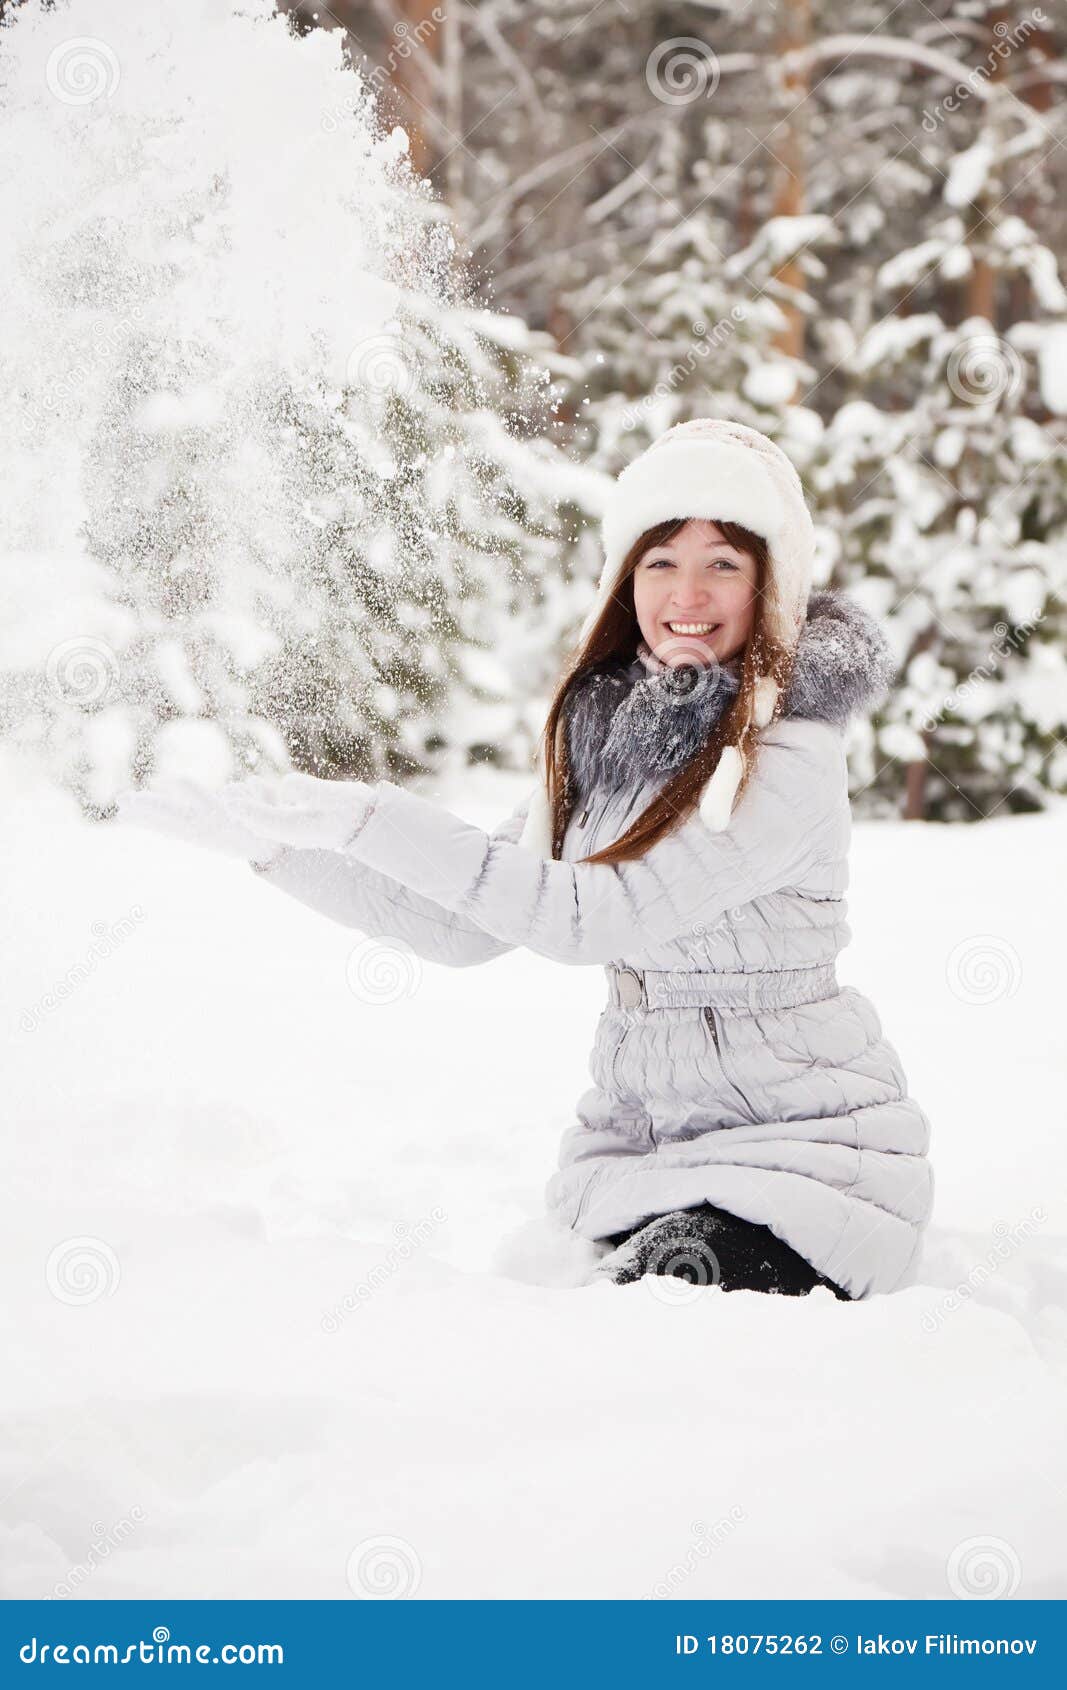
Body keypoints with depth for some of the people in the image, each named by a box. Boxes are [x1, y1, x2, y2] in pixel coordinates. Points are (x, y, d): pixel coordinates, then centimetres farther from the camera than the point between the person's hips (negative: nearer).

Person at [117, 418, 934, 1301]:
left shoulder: (789, 757, -17)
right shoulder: (604, 732, 6)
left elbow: (594, 915, -25)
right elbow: (468, 926, 11)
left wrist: (369, 820, -24)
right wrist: (276, 843, 4)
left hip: (797, 1150, -6)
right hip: (637, 1138, 6)